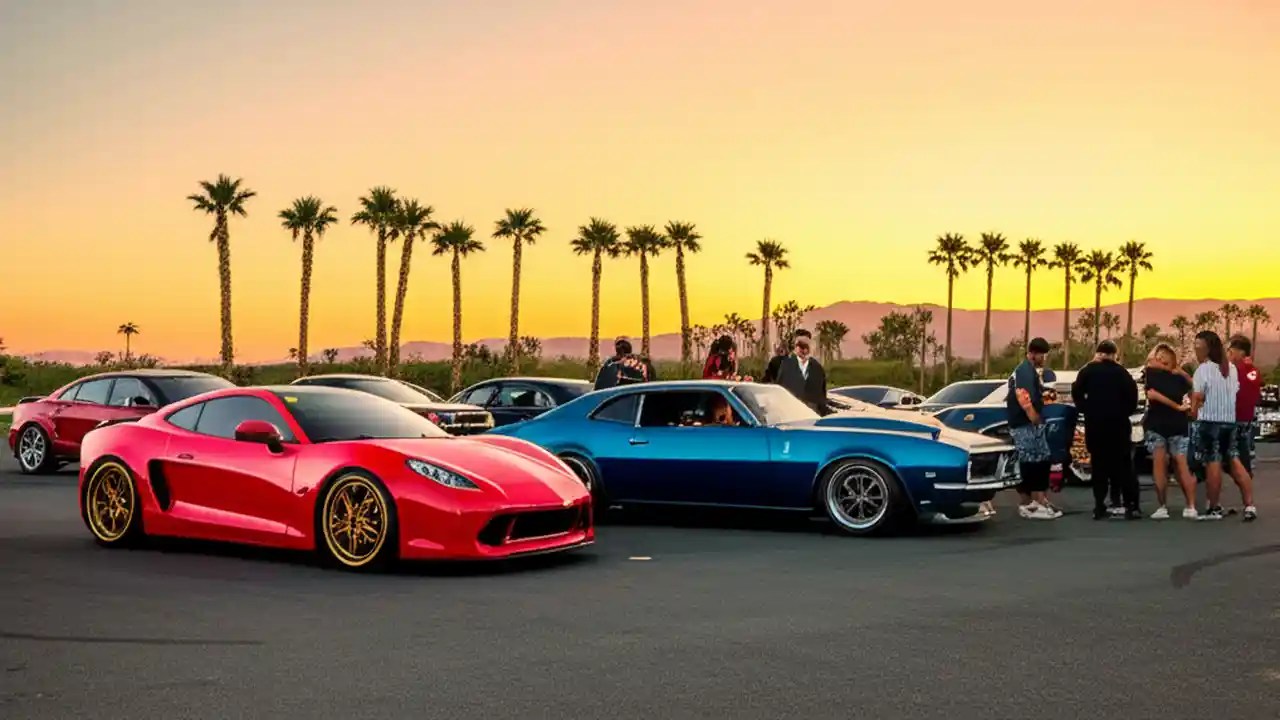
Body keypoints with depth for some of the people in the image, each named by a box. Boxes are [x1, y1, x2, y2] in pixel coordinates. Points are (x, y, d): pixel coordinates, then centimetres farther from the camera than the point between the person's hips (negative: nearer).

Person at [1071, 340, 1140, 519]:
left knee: (1099, 465, 7)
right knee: (1124, 464, 1)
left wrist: (1087, 410, 4)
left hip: (1095, 423, 2)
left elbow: (1076, 393, -2)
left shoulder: (1087, 371, 5)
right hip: (1118, 422, -2)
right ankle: (1132, 506, -6)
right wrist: (1125, 412, 3)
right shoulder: (1121, 372, -1)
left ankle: (1099, 507, 2)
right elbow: (1132, 395, -9)